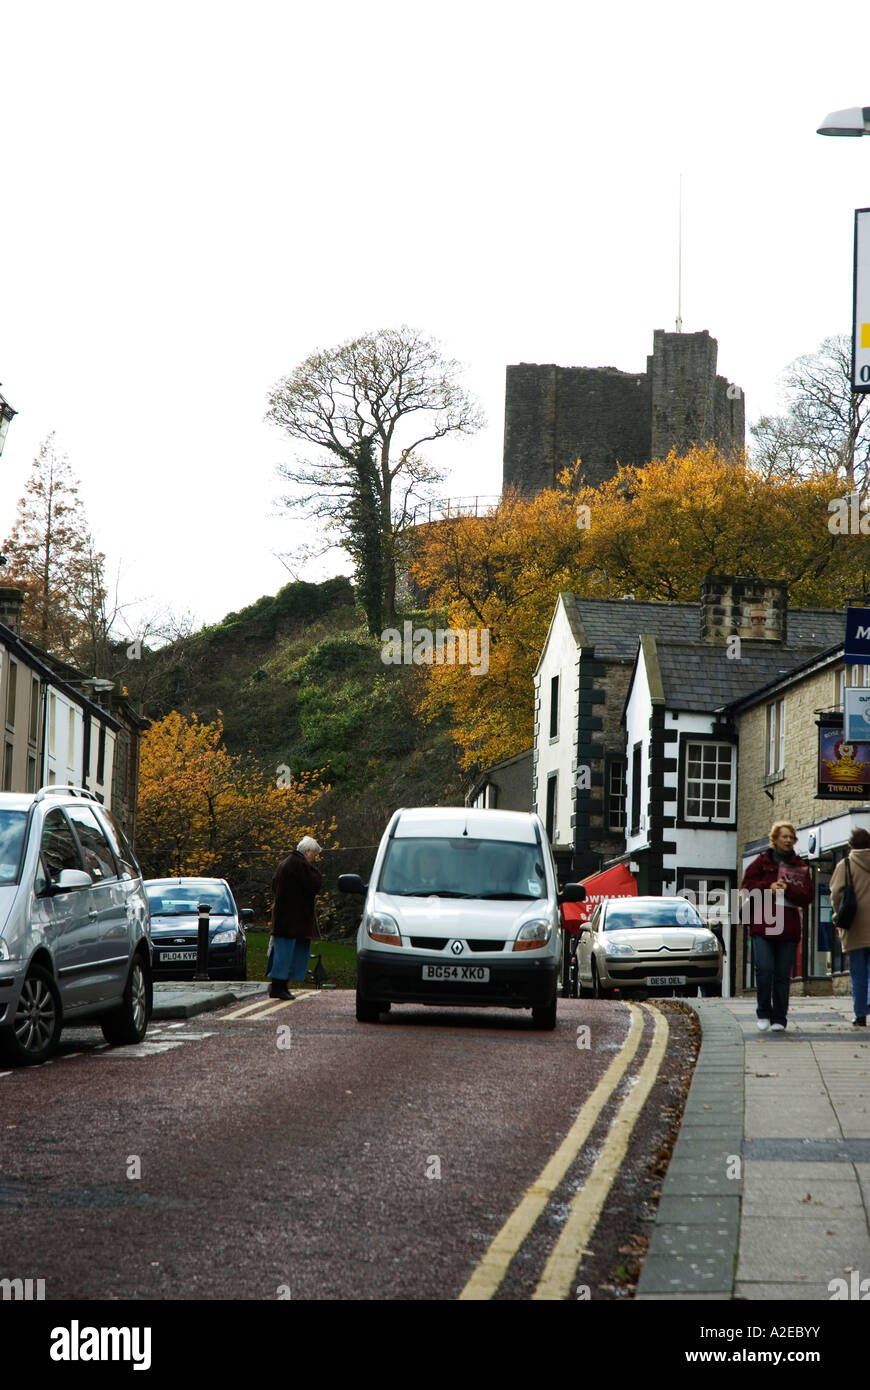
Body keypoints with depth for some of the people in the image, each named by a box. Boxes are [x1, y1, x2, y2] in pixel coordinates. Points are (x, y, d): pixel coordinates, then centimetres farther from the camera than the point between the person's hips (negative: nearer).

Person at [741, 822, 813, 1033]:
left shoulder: (800, 866, 11)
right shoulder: (762, 862, 8)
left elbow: (807, 896, 3)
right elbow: (747, 886, 3)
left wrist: (787, 889, -12)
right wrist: (768, 887, -11)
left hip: (788, 928, 2)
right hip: (762, 926, -2)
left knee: (783, 975, 2)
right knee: (764, 969, -11)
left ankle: (779, 1019, 9)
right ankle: (763, 1014, 3)